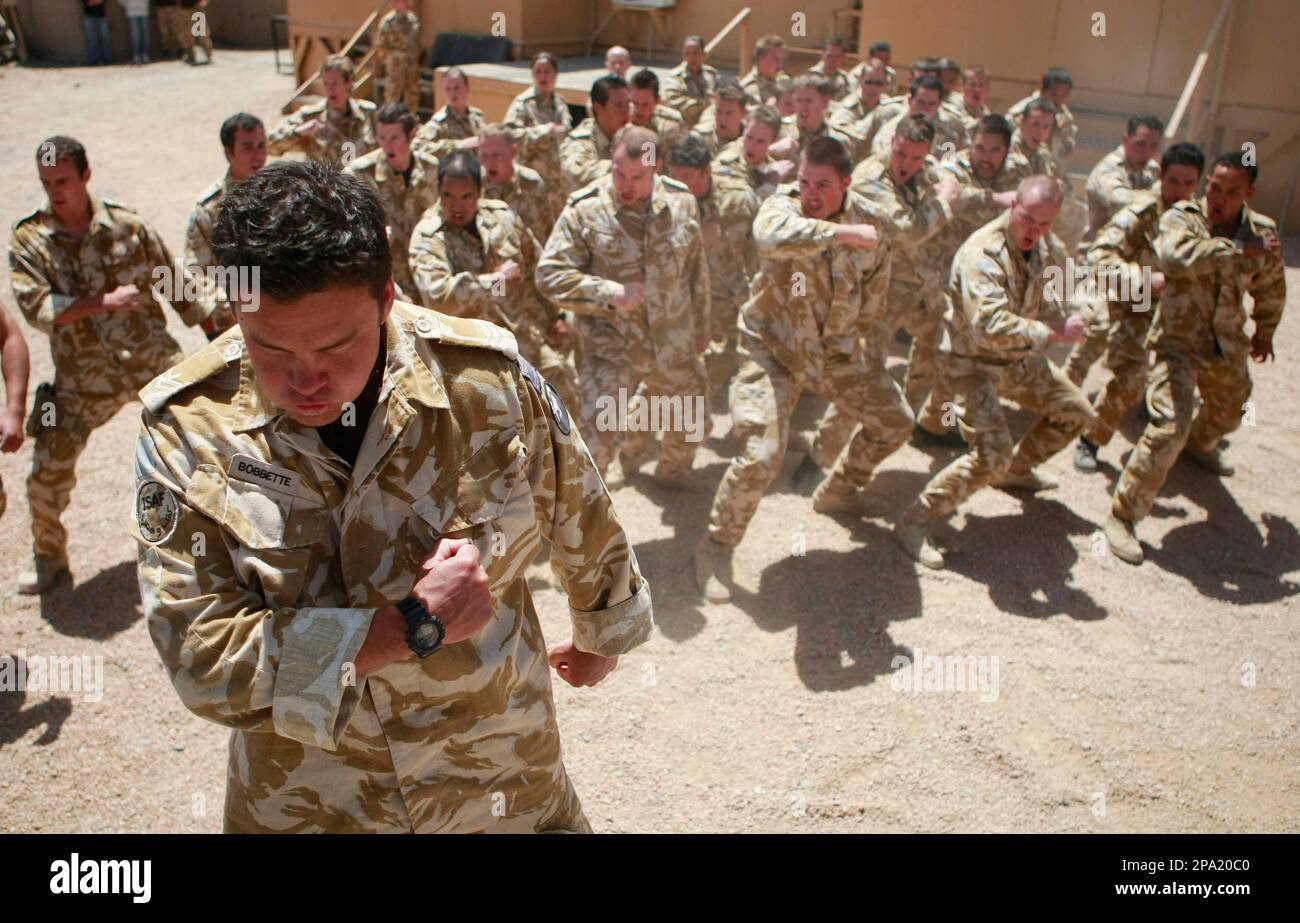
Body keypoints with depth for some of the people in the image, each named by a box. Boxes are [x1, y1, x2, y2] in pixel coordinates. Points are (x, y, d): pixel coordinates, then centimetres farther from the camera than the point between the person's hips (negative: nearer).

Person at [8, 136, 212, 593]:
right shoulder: (27, 239, -4)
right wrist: (103, 302, -23)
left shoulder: (126, 224, -3)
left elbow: (172, 282, 7)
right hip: (83, 380, 0)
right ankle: (49, 555, 27)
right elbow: (35, 308, -14)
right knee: (48, 473, 2)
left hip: (153, 359, 0)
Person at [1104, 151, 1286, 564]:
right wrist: (1239, 248, -36)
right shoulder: (1182, 217, -17)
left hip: (1227, 345, 6)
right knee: (1169, 428, -22)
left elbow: (1270, 287, 17)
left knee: (1229, 411, 29)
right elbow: (1174, 255, -41)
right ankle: (1123, 514, -11)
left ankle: (1200, 445, 66)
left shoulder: (1263, 230, -2)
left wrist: (1265, 332, 28)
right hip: (1177, 341, -6)